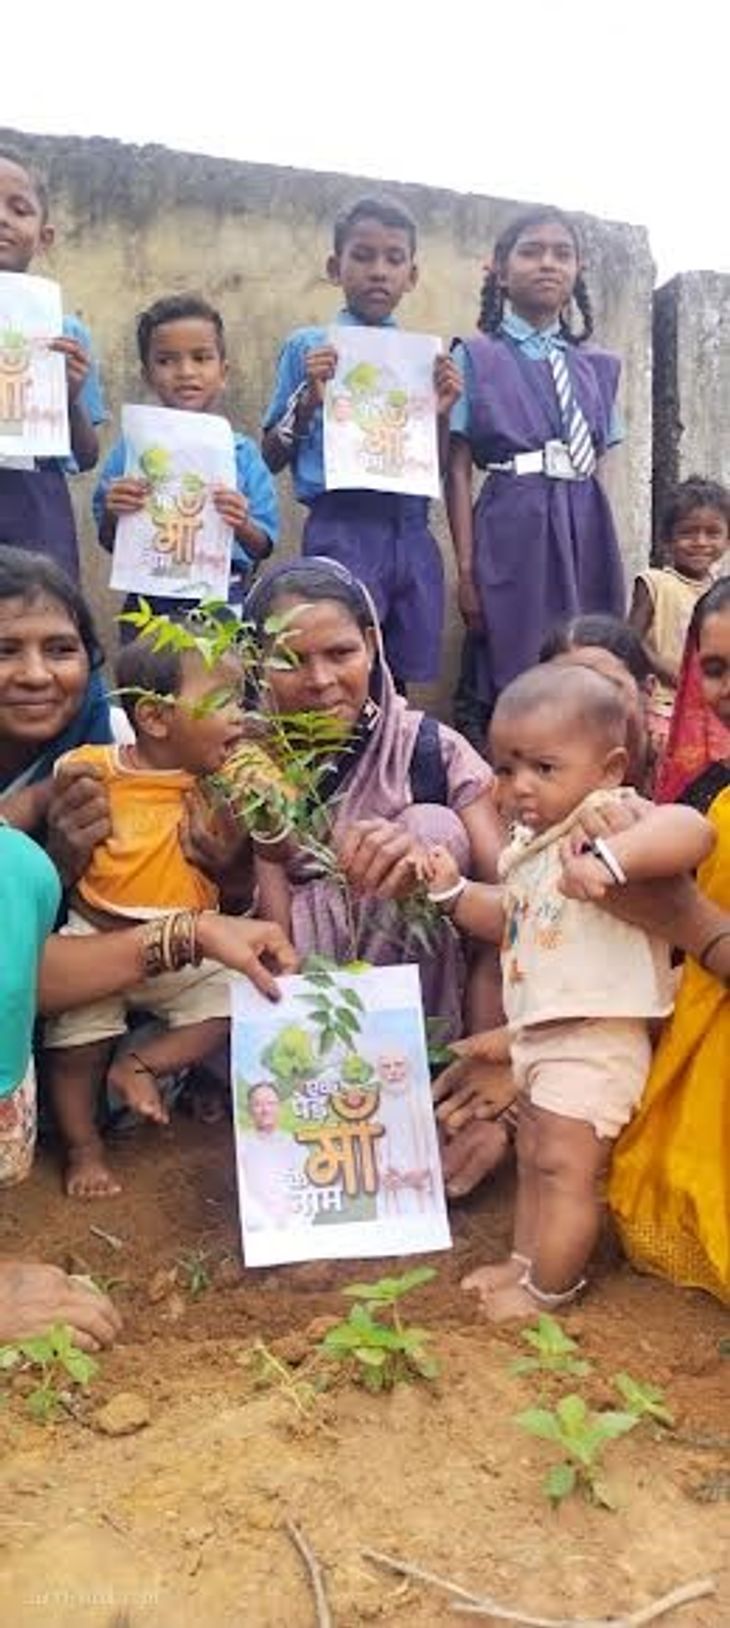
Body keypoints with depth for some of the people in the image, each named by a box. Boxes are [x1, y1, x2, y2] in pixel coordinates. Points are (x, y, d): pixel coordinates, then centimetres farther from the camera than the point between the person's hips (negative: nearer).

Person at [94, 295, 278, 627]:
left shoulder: (241, 452, 0)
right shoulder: (132, 448, 0)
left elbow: (263, 548, 1)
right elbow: (109, 542, 5)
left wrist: (242, 526, -19)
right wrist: (112, 514, -16)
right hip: (150, 602, 0)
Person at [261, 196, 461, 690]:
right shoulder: (309, 347, 6)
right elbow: (272, 459, 4)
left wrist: (442, 412, -2)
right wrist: (310, 397, -10)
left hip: (412, 532, 4)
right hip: (342, 528, -3)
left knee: (407, 679, 6)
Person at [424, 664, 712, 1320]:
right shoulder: (531, 844, 9)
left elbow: (693, 829, -39)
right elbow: (510, 920, 24)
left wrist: (612, 858, -51)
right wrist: (454, 891, 10)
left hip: (594, 1039, -10)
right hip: (540, 1033, 10)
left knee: (566, 1166, -1)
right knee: (533, 1160, 23)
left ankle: (548, 1290, 15)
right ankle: (527, 1259, 40)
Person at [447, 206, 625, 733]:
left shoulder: (599, 366, 15)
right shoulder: (476, 356, 4)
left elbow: (597, 464, 16)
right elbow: (458, 470, -1)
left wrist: (607, 556, 8)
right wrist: (467, 568, -9)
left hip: (587, 533, 4)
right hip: (514, 531, -4)